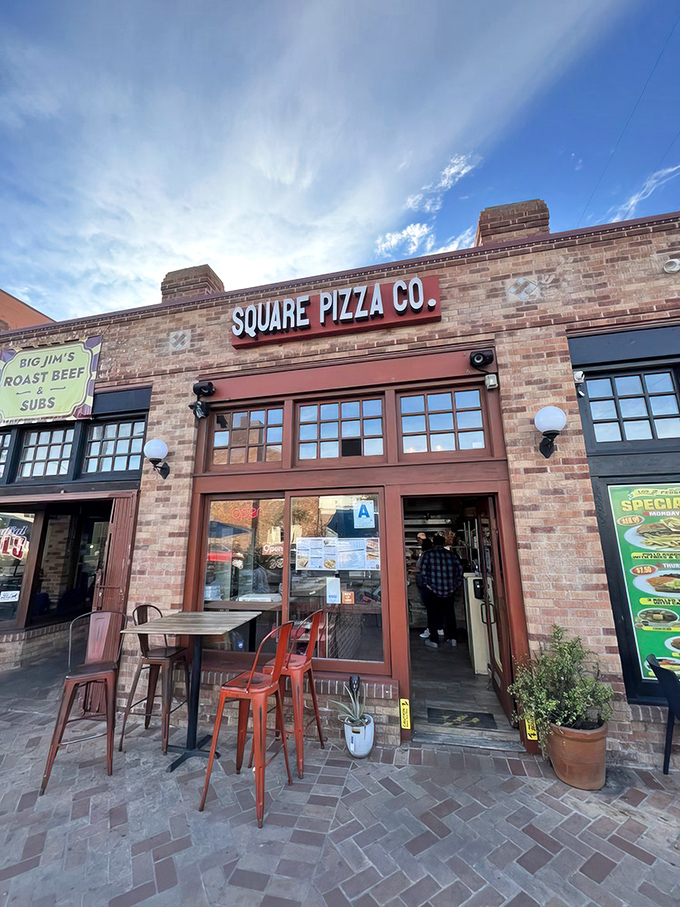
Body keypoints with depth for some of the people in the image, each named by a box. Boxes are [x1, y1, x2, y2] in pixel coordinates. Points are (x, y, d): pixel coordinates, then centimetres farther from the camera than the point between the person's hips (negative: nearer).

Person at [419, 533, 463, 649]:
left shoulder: (428, 554, -1)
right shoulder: (451, 554, 6)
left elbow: (423, 569, -10)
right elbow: (459, 568, 0)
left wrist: (427, 583, -1)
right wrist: (456, 584, 7)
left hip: (432, 588, -3)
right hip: (449, 589, 3)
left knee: (433, 614, 7)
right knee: (449, 612, 18)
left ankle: (434, 641, 11)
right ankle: (452, 638, 25)